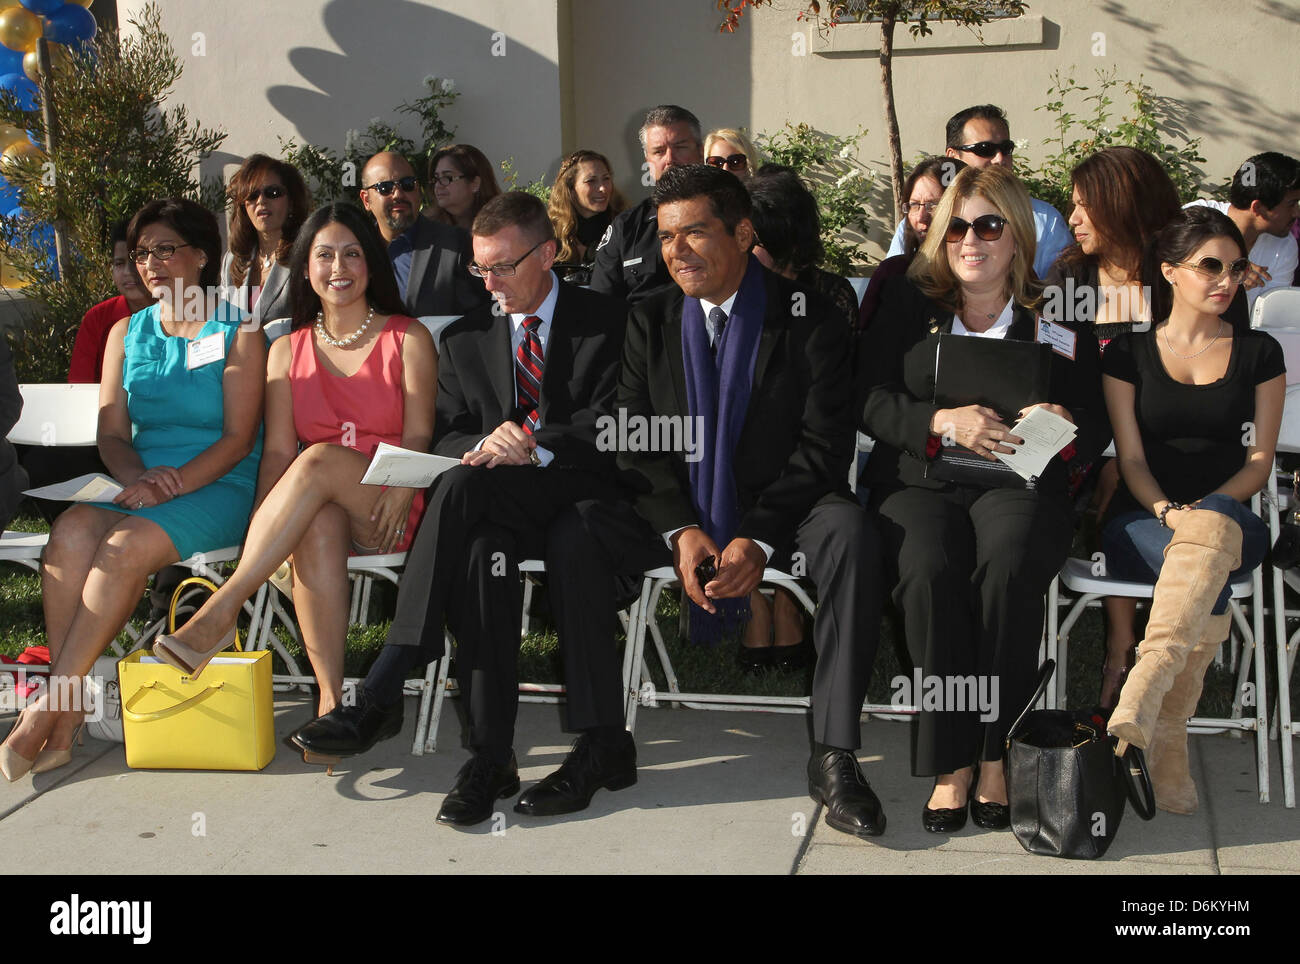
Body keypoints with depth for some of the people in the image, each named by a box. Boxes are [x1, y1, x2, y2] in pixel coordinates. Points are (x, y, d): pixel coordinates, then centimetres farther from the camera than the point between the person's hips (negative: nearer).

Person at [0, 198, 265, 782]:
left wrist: (172, 483, -19)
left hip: (218, 488, -4)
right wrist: (138, 478, -11)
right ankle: (67, 722, -32)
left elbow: (238, 439, -5)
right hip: (138, 484, 4)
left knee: (126, 546, -33)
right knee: (72, 530, -29)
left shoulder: (238, 333, 3)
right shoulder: (127, 333, 18)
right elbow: (111, 434, 11)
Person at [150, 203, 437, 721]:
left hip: (387, 513, -2)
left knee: (319, 460, -35)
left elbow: (418, 436, 0)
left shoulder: (407, 338, 9)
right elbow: (278, 450, 8)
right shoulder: (288, 350, 17)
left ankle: (219, 612, -39)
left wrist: (400, 492, -23)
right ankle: (330, 697, -40)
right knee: (318, 526, -37)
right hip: (320, 507, 2)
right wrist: (260, 521, -11)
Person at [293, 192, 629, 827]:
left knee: (463, 485, -35)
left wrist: (532, 444, -18)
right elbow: (445, 435, 13)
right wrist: (482, 446, -12)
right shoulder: (465, 339, 19)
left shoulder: (606, 323, 7)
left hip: (578, 494, -3)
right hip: (495, 508, 4)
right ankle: (491, 757, -36)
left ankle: (381, 695, -34)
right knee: (482, 551, -36)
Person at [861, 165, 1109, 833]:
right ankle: (951, 762, -21)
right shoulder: (906, 305, 11)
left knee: (1009, 568, -34)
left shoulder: (1059, 321, 10)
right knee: (929, 571, -32)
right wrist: (944, 422, -17)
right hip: (918, 481, 1)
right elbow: (870, 403, 1)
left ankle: (993, 756, -19)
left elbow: (1096, 432, 8)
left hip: (1019, 483, 0)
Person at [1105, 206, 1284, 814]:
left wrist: (1205, 510, -12)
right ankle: (1165, 752, -38)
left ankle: (1143, 689, -53)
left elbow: (1260, 460, 7)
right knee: (1211, 590, -37)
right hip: (1142, 522, 0)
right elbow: (1131, 457, 3)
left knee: (1212, 527, -41)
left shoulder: (1259, 353, 14)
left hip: (1231, 518, 0)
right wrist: (1167, 511, -18)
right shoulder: (1128, 353, 11)